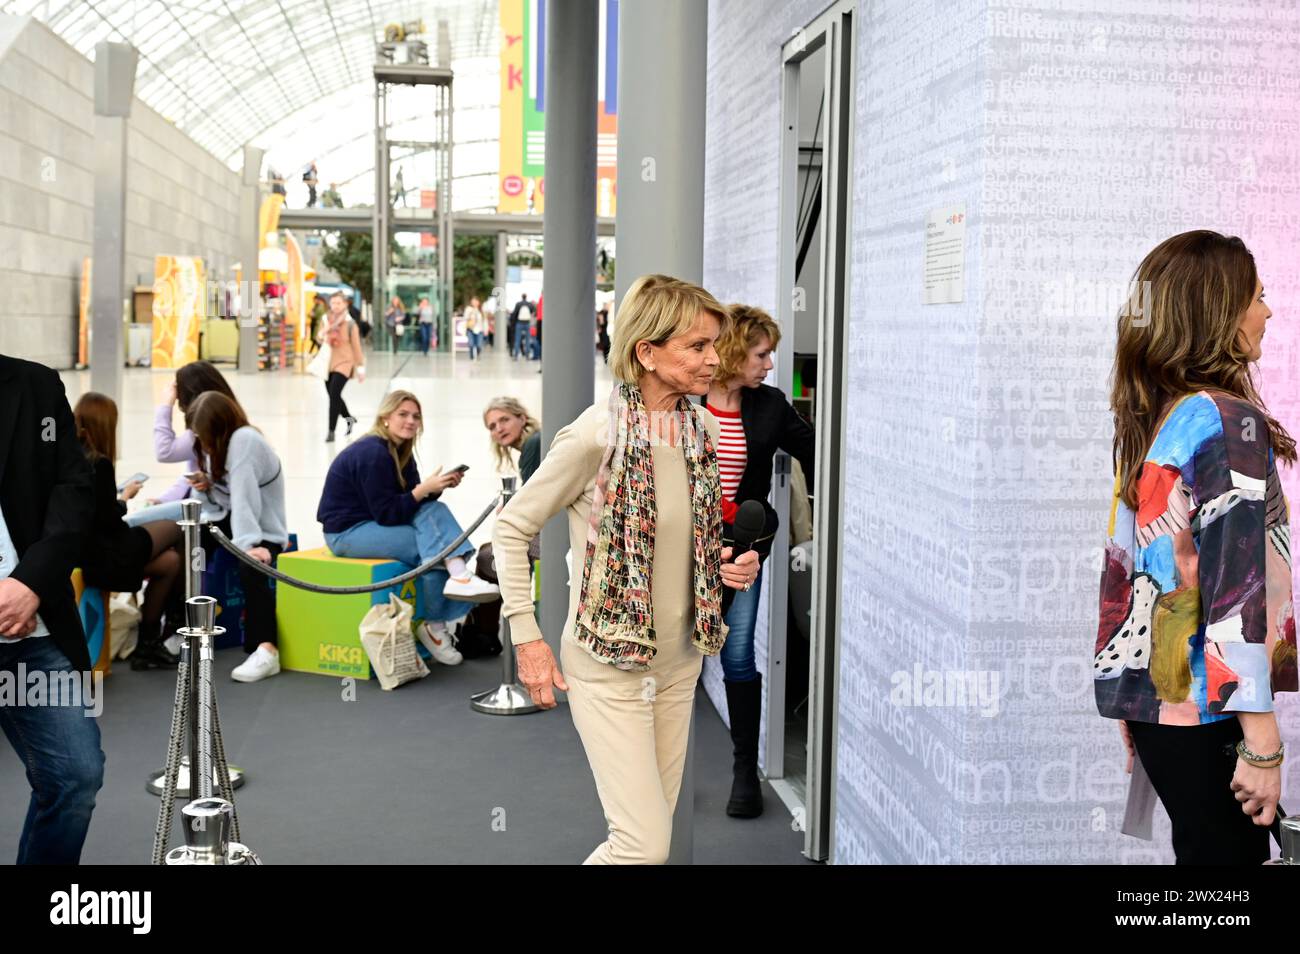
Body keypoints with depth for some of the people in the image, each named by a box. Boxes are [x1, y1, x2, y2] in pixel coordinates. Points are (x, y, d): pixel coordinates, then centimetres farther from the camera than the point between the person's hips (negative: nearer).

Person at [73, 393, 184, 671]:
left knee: (171, 560, 15)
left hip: (78, 552, 8)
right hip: (103, 559, -8)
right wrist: (125, 497, 3)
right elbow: (110, 520, -14)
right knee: (173, 529, 14)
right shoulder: (99, 464, -19)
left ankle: (148, 641, 19)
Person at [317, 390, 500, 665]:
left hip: (375, 523, 9)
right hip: (346, 532, -9)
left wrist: (440, 485, -12)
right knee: (429, 548, -23)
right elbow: (387, 513, -23)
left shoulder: (401, 451, 7)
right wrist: (424, 489, -27)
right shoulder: (372, 454, -21)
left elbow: (414, 504, 5)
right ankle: (434, 624, -19)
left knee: (435, 512, -14)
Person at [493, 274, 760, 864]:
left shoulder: (704, 429, 1)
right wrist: (526, 638, -11)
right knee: (645, 845, -9)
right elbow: (511, 528, -10)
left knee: (652, 835, 15)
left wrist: (732, 566, -3)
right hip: (608, 666, -7)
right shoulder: (595, 435, -19)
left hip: (679, 663, 7)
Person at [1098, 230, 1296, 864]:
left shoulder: (1145, 420, 9)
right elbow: (1235, 587, -20)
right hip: (1206, 701, -8)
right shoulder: (1230, 421, -14)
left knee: (1243, 847, 15)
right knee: (1232, 852, -1)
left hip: (1143, 687, 8)